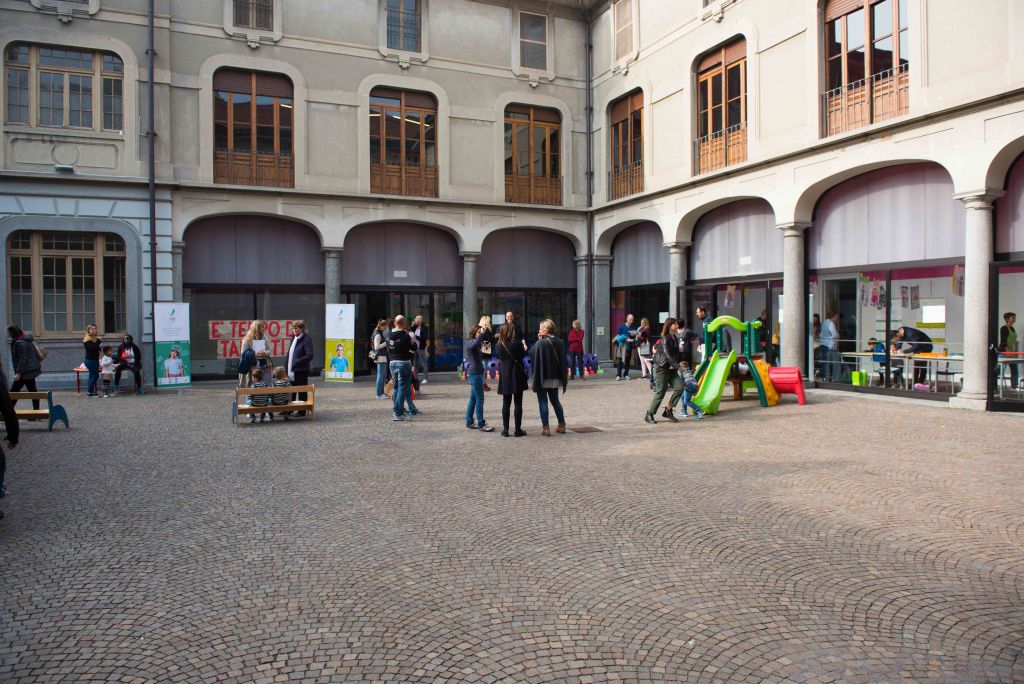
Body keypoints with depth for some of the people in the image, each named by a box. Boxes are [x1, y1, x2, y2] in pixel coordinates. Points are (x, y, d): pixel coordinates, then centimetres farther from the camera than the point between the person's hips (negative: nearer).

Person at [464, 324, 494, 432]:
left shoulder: (473, 343, 19)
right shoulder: (470, 342, -14)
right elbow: (476, 343, -35)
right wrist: (482, 333, -32)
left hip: (476, 373, 10)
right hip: (475, 373, -10)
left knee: (473, 399, 14)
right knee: (479, 400, -8)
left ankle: (469, 422, 20)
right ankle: (481, 425, -6)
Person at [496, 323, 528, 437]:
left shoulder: (498, 345, -2)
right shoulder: (517, 343, -12)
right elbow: (523, 355, 4)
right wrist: (524, 348, 22)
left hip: (504, 377, 3)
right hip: (517, 376, -3)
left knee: (506, 403, 9)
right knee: (518, 404, 4)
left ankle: (505, 429, 9)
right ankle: (518, 430, 6)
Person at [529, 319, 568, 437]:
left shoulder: (540, 343, -17)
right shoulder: (560, 343, 1)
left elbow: (531, 353, -4)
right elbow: (563, 361, 6)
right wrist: (564, 379, 14)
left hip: (542, 378, -5)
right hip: (555, 378, 5)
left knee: (543, 402, 3)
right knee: (555, 400, 20)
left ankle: (545, 428, 1)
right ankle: (561, 425, 21)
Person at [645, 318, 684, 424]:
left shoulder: (675, 338, 13)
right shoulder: (665, 339, -12)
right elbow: (666, 354, -22)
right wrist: (677, 366, -27)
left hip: (671, 369, 8)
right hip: (662, 368, -8)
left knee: (679, 387, -7)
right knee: (660, 392, -6)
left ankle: (668, 411, 3)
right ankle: (649, 415, 5)